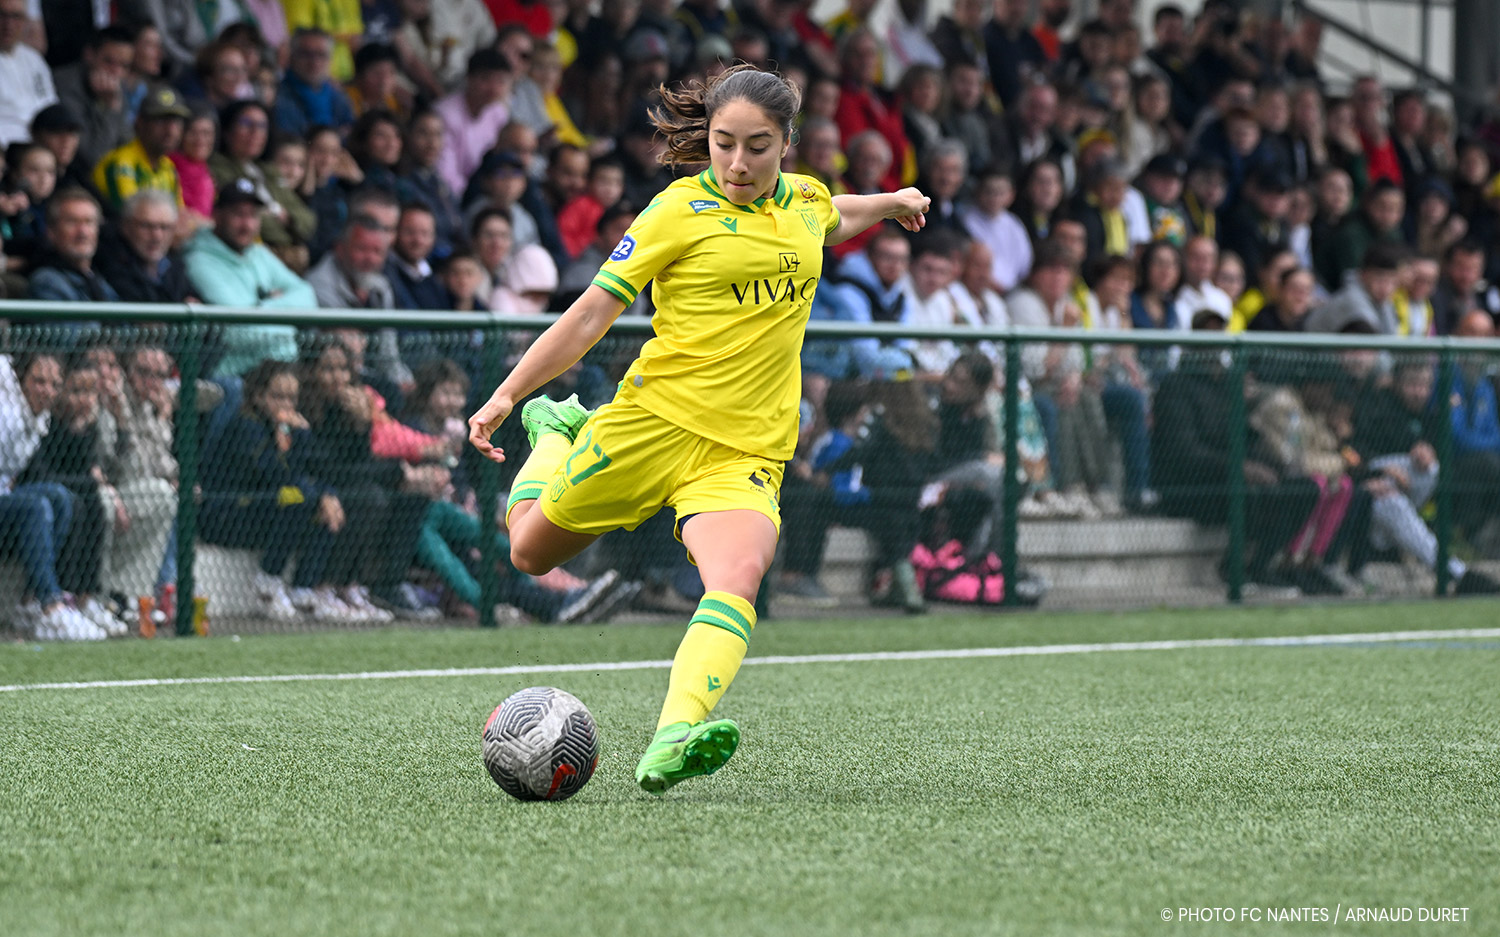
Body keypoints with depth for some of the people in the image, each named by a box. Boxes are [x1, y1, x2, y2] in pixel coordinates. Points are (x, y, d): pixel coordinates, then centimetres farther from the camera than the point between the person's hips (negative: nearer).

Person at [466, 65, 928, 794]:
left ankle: (672, 743, -46)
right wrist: (506, 396, -6)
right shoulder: (680, 211, -5)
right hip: (656, 420, -2)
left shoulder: (805, 200, 12)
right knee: (531, 550, 12)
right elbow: (593, 312, -3)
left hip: (746, 450, 2)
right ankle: (554, 433, 44)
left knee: (739, 576, -28)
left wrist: (887, 204, 34)